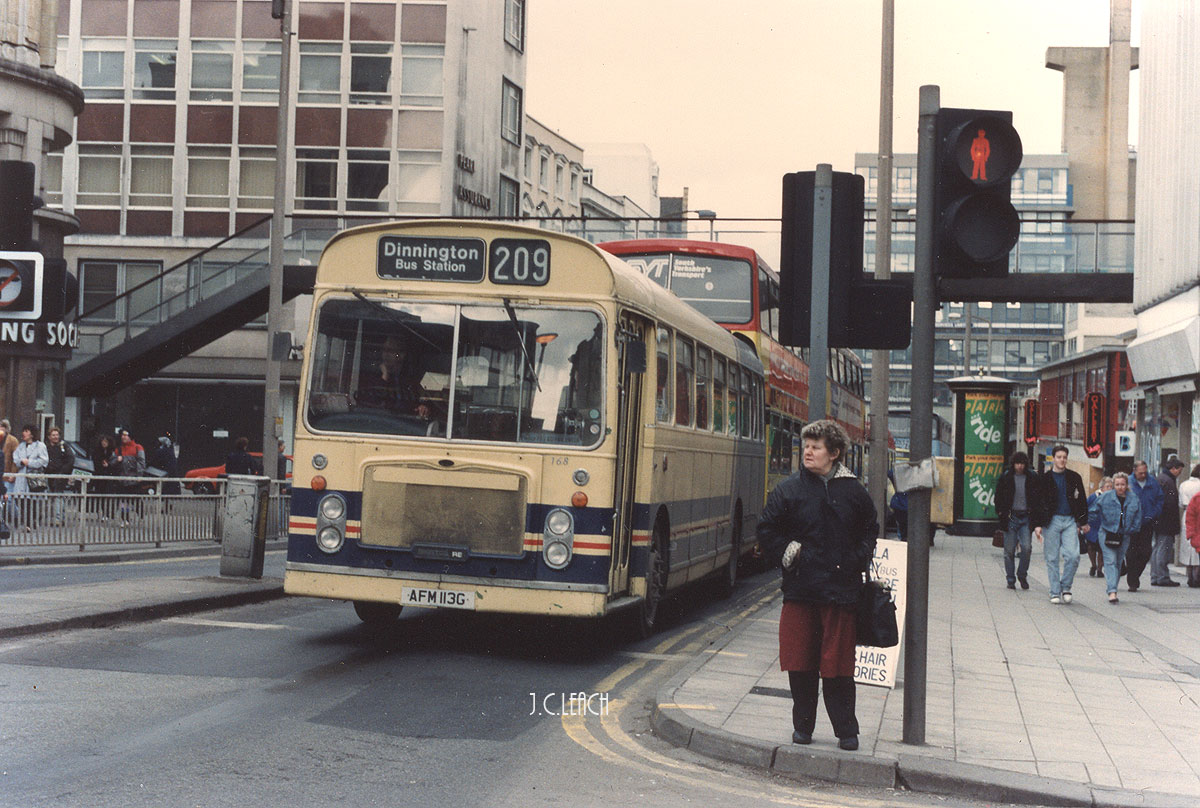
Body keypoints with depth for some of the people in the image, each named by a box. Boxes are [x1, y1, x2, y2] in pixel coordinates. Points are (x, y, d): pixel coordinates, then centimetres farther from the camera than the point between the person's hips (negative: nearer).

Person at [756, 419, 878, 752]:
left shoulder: (853, 491, 6)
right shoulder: (789, 490, 3)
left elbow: (870, 530, 17)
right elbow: (767, 530, 8)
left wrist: (857, 562, 4)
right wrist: (786, 555, -3)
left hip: (841, 591, 0)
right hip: (800, 590, 1)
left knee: (838, 665, 1)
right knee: (800, 664, 4)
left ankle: (846, 730, 11)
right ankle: (802, 726, 18)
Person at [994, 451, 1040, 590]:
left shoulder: (1033, 478, 3)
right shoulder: (1005, 477, 2)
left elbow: (1039, 497, 9)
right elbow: (998, 497, 9)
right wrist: (1001, 513, -1)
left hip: (1026, 517, 0)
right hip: (1010, 517, 0)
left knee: (1026, 547, -12)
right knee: (1009, 550, 2)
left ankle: (1022, 575, 8)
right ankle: (1011, 579, 11)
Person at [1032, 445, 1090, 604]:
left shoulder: (1074, 478, 9)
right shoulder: (1045, 479, 3)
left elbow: (1082, 500, 15)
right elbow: (1037, 503, 4)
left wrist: (1083, 522, 13)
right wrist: (1038, 524, -2)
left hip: (1070, 521, 1)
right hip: (1051, 521, -1)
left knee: (1073, 556, -10)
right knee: (1052, 559, 1)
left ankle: (1065, 587, 8)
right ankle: (1055, 593, 8)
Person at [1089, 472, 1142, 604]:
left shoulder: (1134, 500, 3)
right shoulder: (1105, 497, -4)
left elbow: (1137, 520, 8)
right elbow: (1091, 511, 3)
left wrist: (1130, 530, -2)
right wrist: (1104, 522, 0)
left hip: (1124, 536, 3)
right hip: (1107, 534, -3)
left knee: (1118, 562, 11)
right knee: (1110, 561, -13)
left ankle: (1111, 586, 27)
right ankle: (1112, 591, -20)